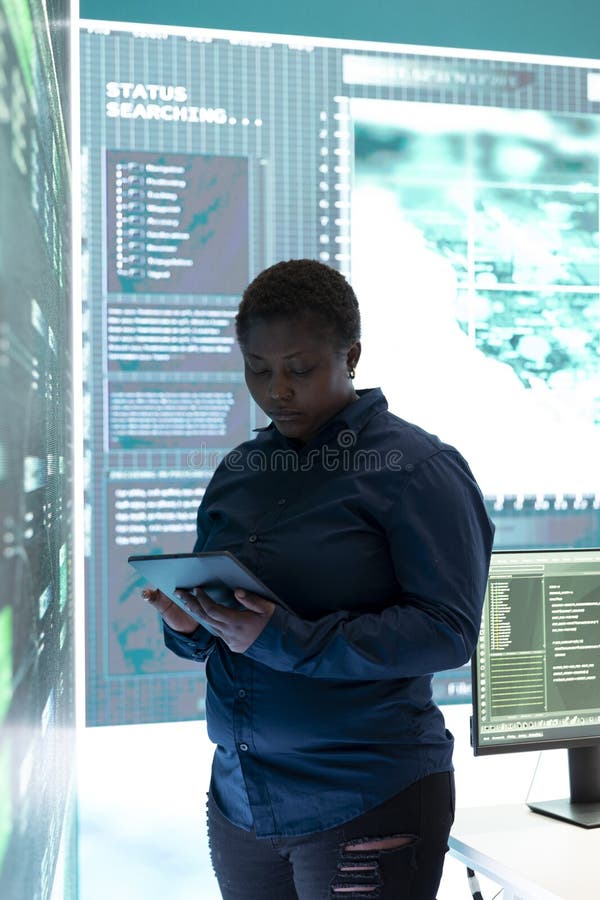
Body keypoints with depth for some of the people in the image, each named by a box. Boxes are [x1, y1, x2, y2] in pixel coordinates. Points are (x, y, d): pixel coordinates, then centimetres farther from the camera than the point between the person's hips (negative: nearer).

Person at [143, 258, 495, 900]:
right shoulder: (239, 471, 10)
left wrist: (285, 640, -25)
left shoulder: (415, 467, -9)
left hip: (366, 800, -5)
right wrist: (189, 626, -9)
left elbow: (448, 630, -17)